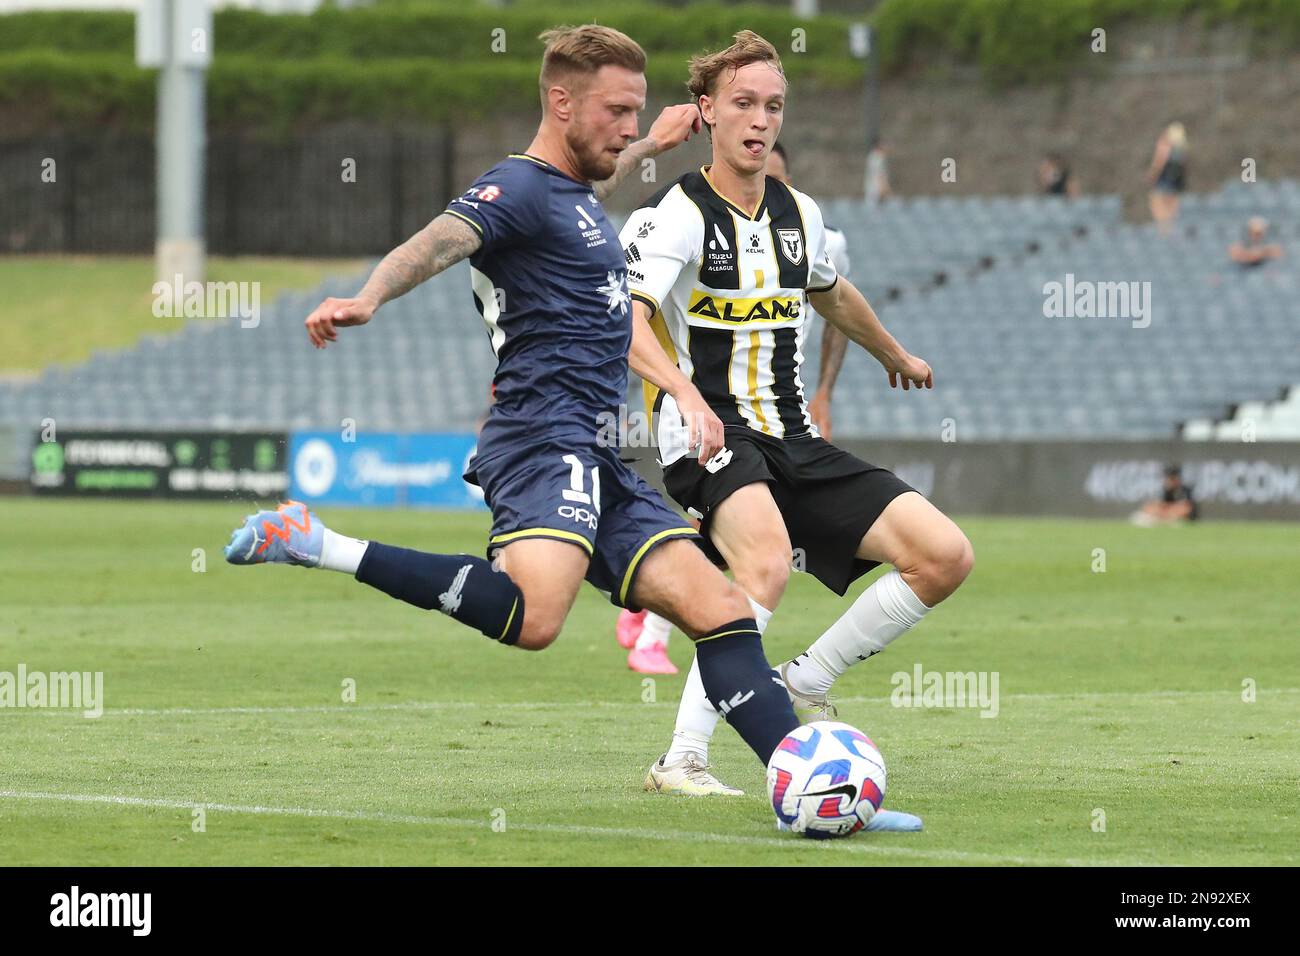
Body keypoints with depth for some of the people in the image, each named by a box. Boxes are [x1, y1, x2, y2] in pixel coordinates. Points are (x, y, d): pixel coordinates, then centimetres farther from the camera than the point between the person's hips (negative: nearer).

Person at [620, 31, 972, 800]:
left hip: (794, 443, 7)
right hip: (712, 437, -7)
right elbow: (626, 319, -23)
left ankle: (805, 685, 10)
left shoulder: (797, 213, 14)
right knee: (768, 562, -37)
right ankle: (681, 762, -33)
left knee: (946, 557, -7)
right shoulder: (677, 214, -7)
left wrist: (895, 354, 52)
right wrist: (686, 391, -41)